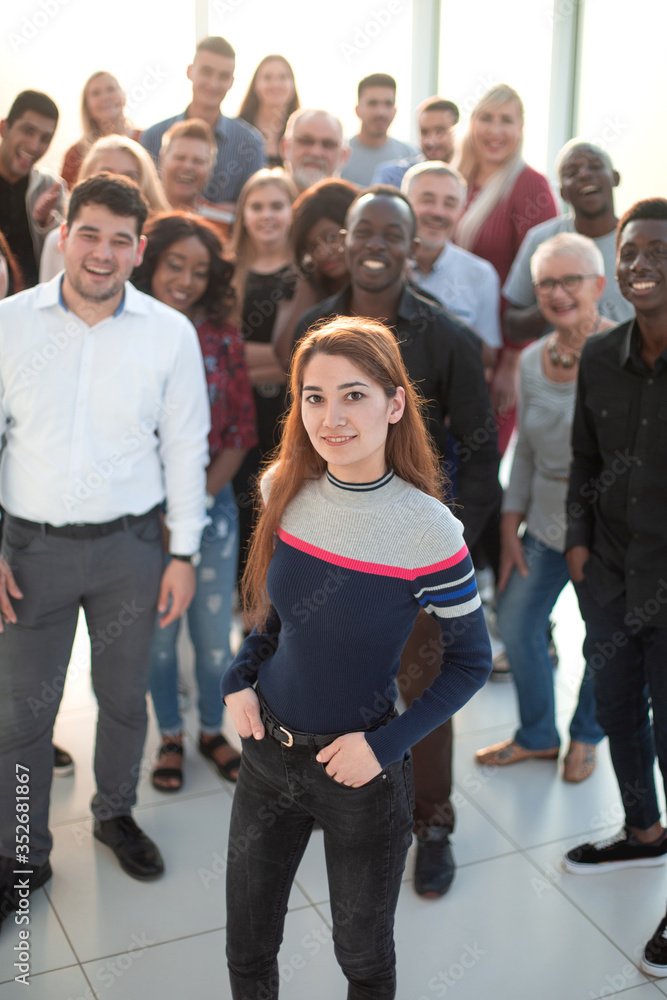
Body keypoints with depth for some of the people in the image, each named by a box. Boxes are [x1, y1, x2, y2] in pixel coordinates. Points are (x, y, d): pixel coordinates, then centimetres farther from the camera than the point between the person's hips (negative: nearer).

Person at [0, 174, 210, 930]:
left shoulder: (170, 333, -5)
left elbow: (185, 448, 1)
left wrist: (184, 553, 0)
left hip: (130, 546, 1)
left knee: (124, 697, 16)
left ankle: (115, 815, 43)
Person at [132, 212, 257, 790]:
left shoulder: (223, 340, -2)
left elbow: (242, 432, 1)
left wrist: (197, 501, -8)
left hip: (212, 504, 2)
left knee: (214, 634, 9)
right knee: (158, 633, 11)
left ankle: (212, 730, 34)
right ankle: (171, 736, 34)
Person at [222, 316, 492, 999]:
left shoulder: (429, 529, -21)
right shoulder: (285, 492, -7)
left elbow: (471, 661, -10)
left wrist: (386, 744, -17)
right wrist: (238, 679, -4)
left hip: (360, 774, -4)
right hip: (266, 752, 4)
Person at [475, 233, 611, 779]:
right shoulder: (533, 359, 2)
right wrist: (510, 526, 7)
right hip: (546, 524, 5)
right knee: (516, 624, 12)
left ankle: (586, 735, 40)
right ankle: (537, 735, 37)